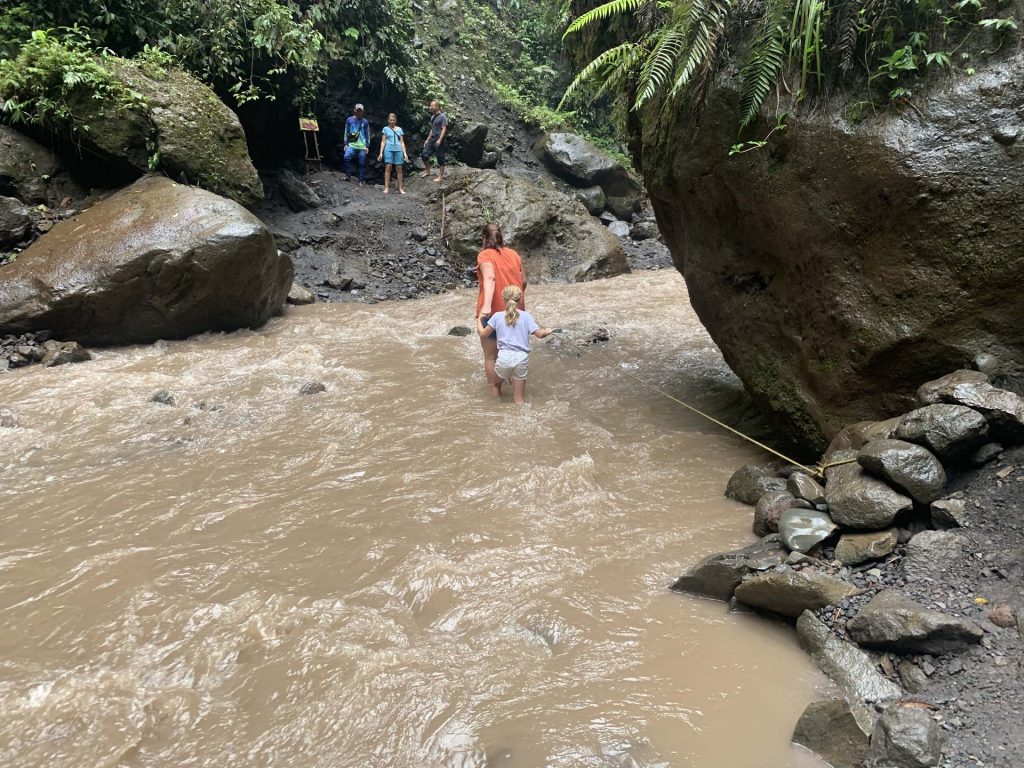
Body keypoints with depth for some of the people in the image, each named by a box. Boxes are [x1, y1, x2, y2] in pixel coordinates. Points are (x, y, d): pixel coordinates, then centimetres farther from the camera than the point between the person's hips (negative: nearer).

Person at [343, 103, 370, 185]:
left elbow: (367, 134, 9)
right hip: (352, 145, 0)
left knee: (362, 163, -1)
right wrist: (346, 144, 4)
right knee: (347, 157, -23)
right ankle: (348, 176, -12)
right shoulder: (349, 120, 7)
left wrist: (367, 146, 4)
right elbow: (346, 132, 10)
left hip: (362, 146, 0)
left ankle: (362, 180, 9)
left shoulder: (365, 122, 7)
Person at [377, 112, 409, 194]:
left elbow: (402, 142, 14)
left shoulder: (399, 129, 15)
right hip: (389, 150, -2)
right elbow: (383, 141, 7)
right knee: (388, 167, -9)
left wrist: (405, 153, 6)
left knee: (399, 168, 0)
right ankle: (386, 188, -10)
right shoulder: (386, 129, 9)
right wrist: (381, 153, -1)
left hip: (398, 150, 2)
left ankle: (400, 188, 4)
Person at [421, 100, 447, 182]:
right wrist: (428, 139, 20)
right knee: (424, 155, 1)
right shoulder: (432, 117, 17)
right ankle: (427, 171, 17)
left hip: (439, 139, -8)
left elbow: (444, 129, -15)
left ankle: (441, 177, 3)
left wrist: (439, 140, -23)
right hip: (432, 138, 8)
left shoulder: (442, 116, -9)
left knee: (440, 158, -2)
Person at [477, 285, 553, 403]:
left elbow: (483, 334, 9)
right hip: (521, 358, 0)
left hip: (504, 357, 0)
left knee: (495, 385, 27)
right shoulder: (526, 316, 4)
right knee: (519, 398, 7)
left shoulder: (497, 316, 5)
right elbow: (539, 334, -2)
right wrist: (546, 331, 21)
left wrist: (478, 321, 27)